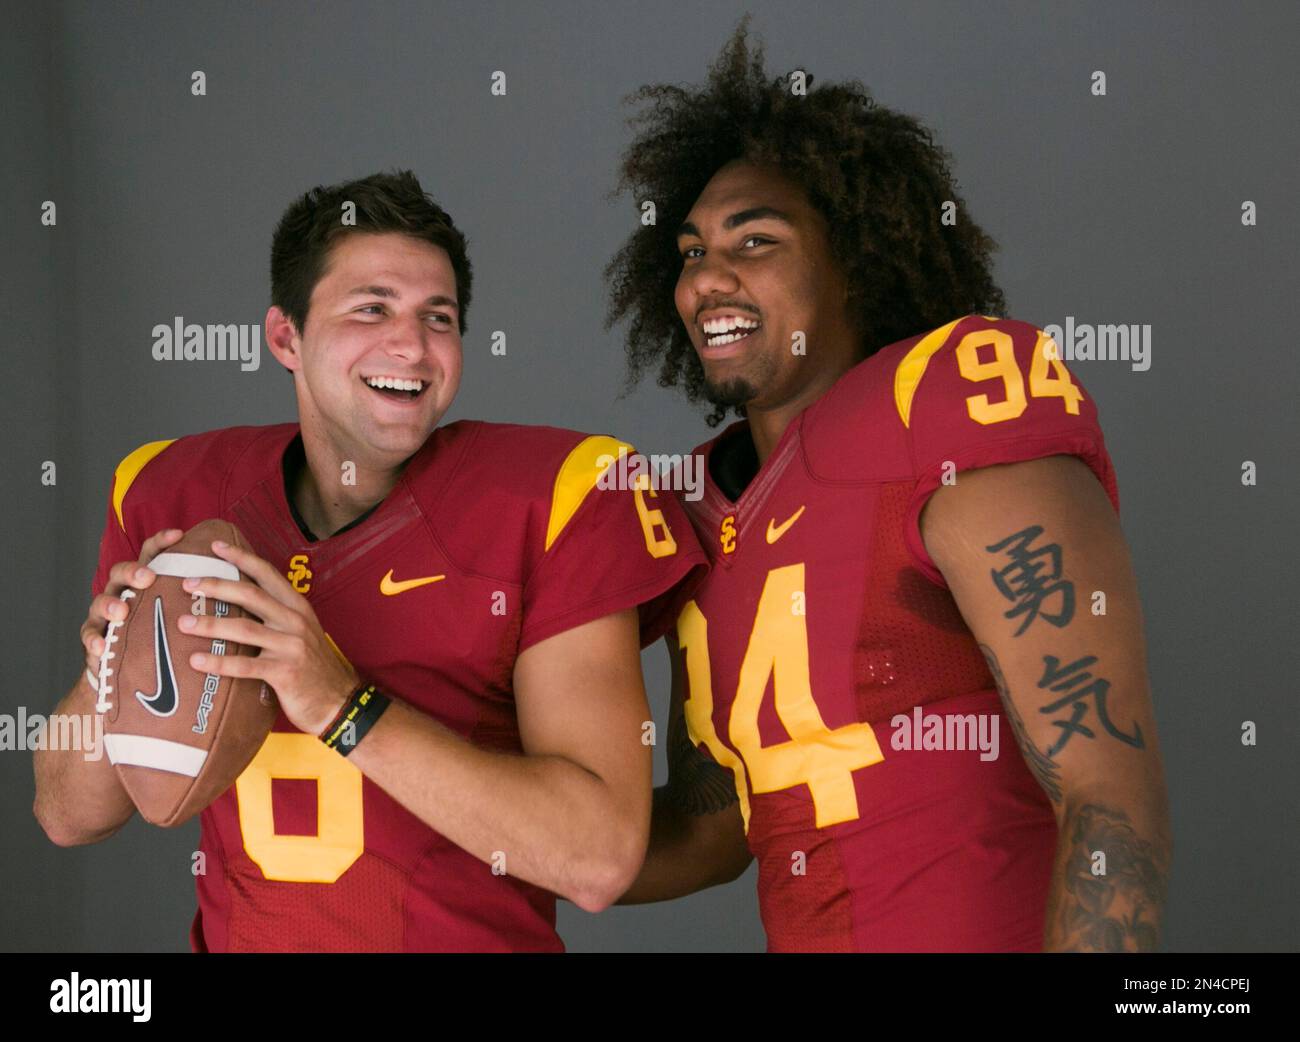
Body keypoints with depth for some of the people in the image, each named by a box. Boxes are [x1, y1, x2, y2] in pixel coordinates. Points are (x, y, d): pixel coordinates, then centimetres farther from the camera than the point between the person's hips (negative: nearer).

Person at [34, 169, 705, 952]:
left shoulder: (551, 502, -8)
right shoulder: (173, 497, 3)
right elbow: (70, 818, 9)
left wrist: (342, 706, -22)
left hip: (476, 936, -2)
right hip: (237, 938, 3)